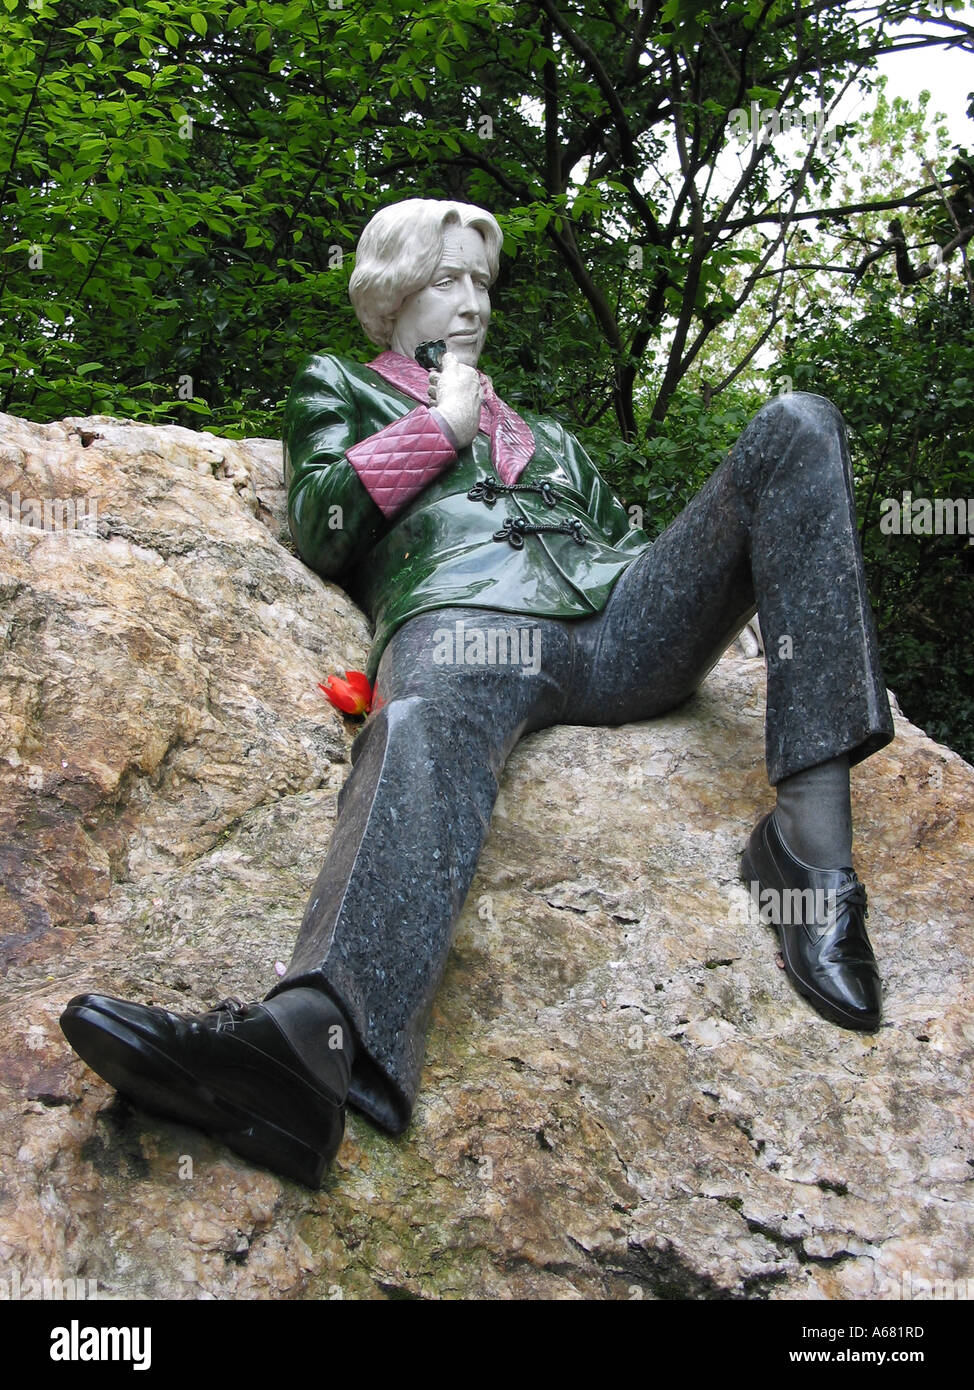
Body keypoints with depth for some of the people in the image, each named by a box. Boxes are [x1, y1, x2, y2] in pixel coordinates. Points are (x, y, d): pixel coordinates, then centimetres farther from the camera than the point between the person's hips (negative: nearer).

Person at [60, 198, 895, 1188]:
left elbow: (624, 540, 34)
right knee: (425, 733, -41)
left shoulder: (545, 433, 43)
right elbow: (318, 525, 15)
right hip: (465, 610, -4)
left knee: (799, 426, -15)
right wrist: (440, 426, 15)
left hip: (615, 612, 5)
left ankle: (809, 838, -33)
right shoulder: (339, 386, 34)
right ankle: (308, 1034, -72)